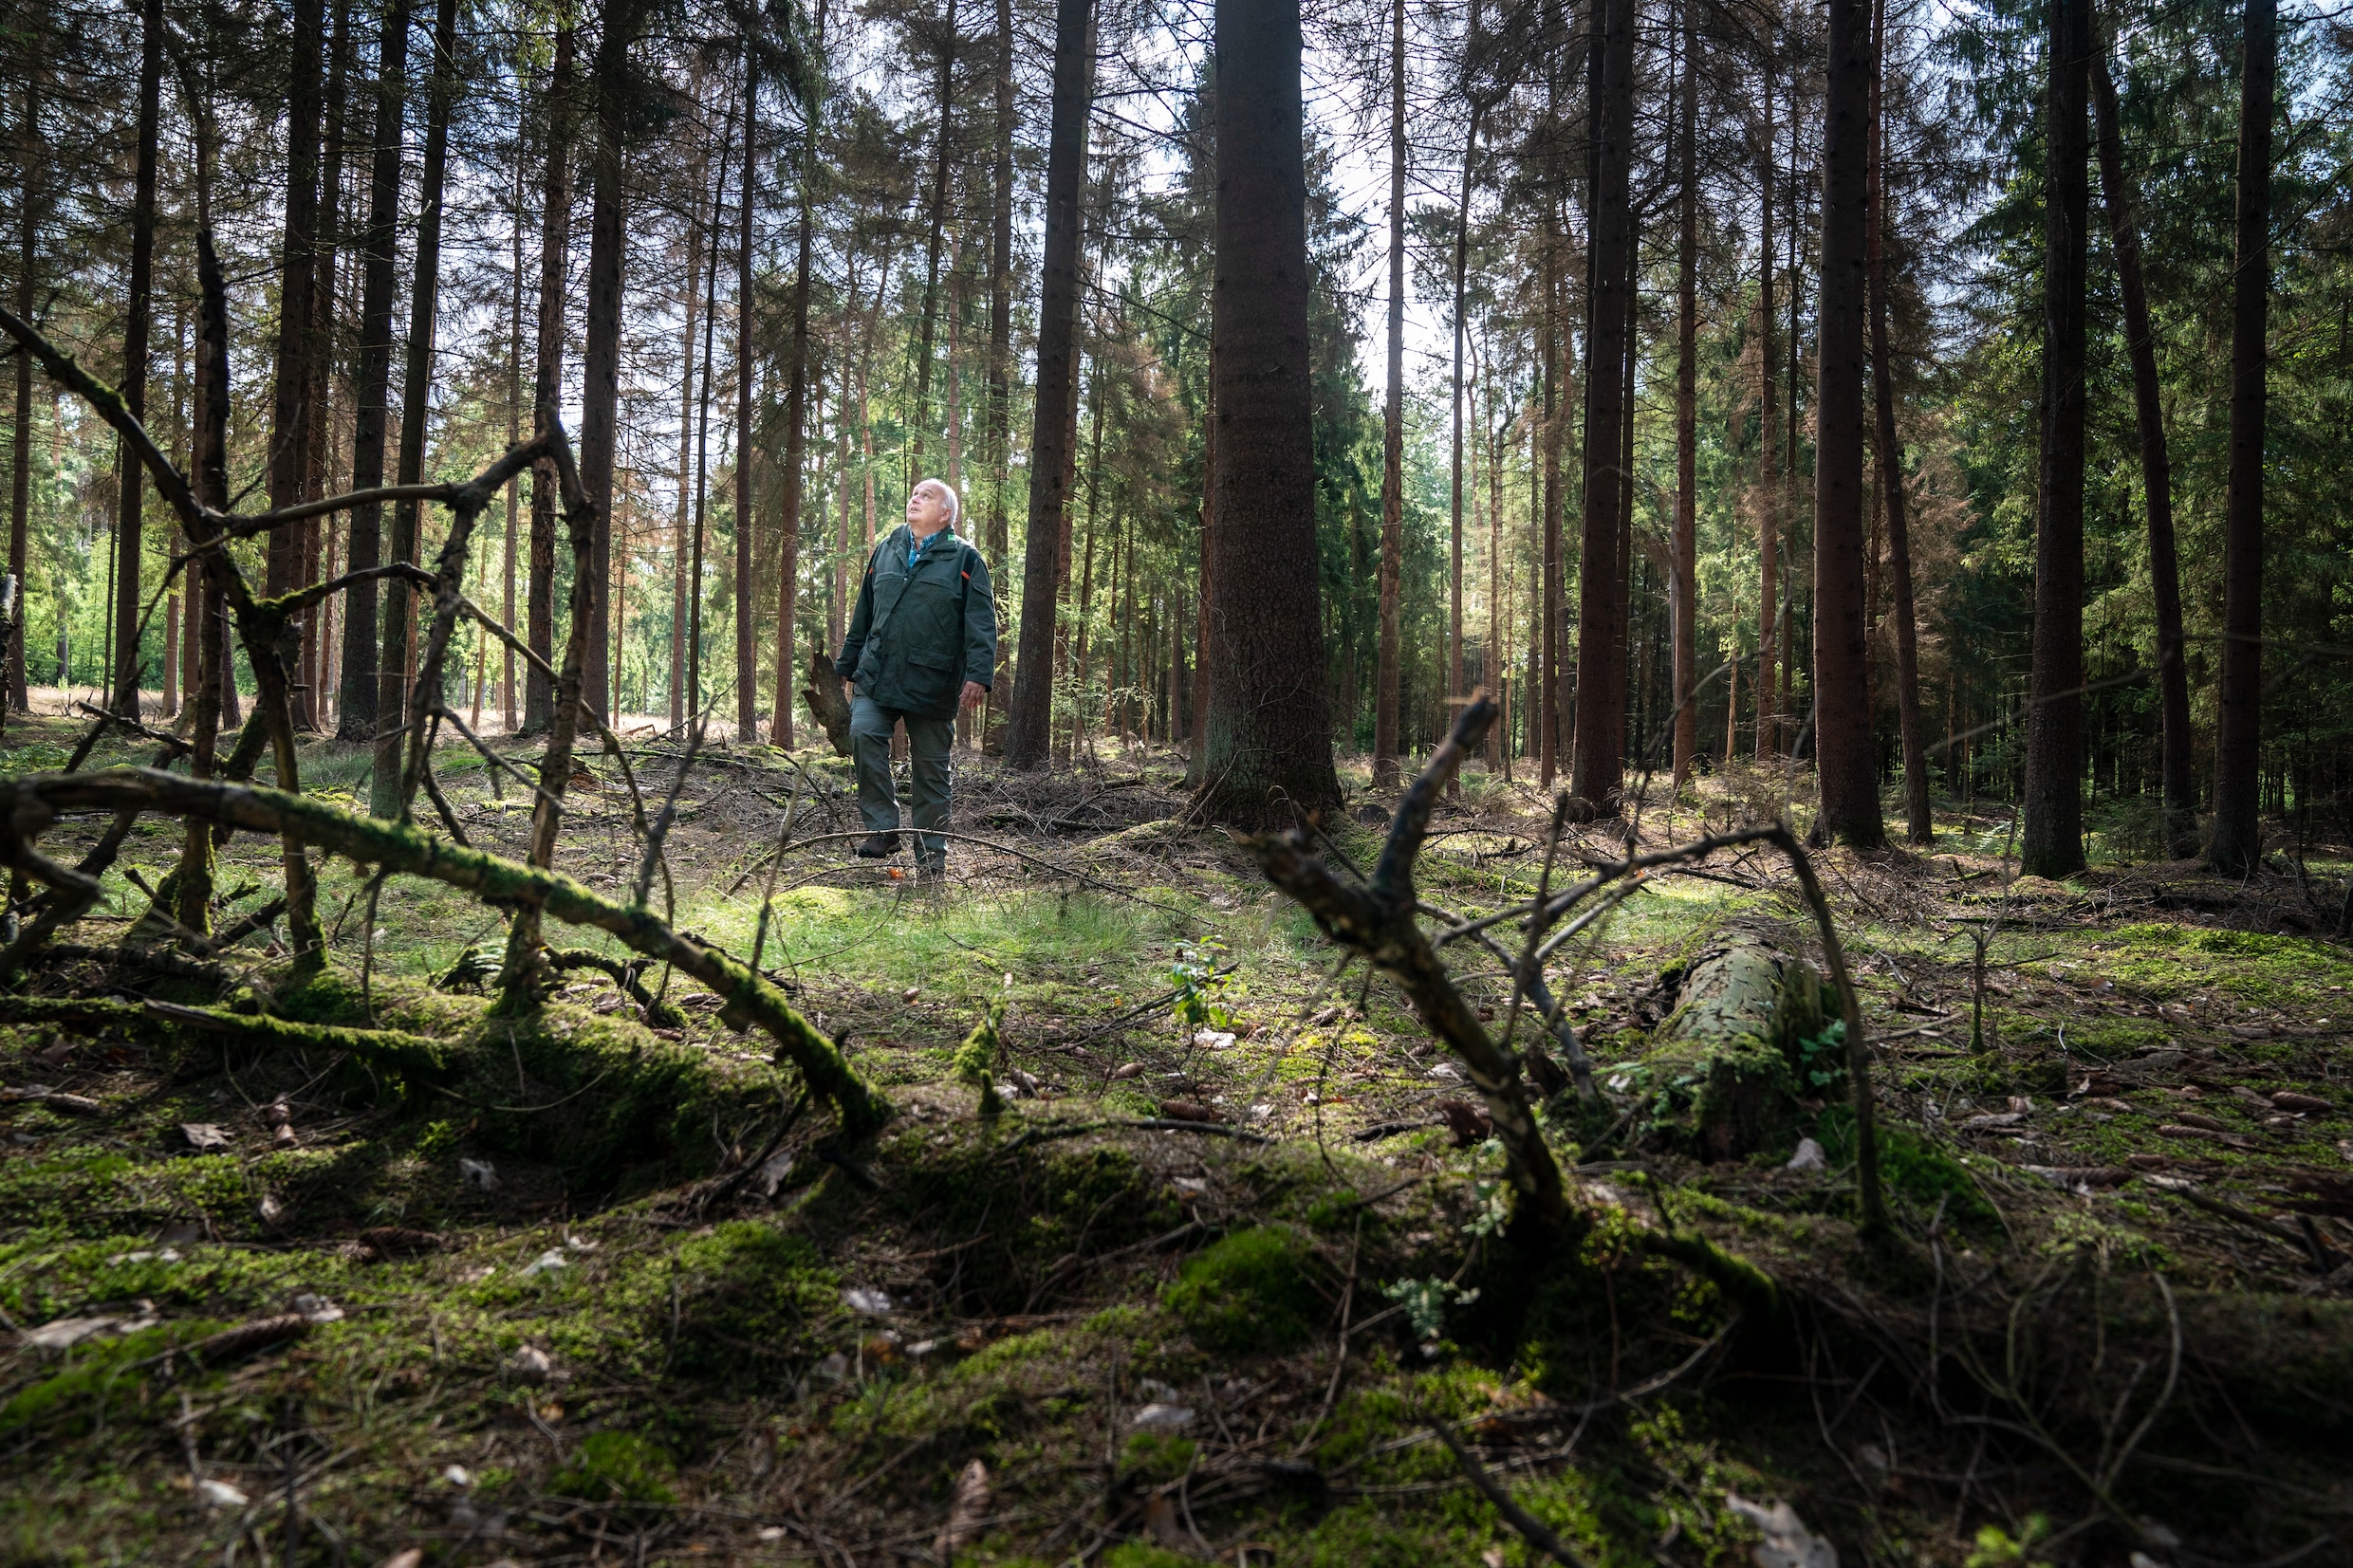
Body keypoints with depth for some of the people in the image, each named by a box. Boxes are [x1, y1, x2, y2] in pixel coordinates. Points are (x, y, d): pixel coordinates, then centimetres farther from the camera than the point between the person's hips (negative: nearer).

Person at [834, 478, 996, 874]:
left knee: (930, 768, 3)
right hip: (876, 677, 3)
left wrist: (978, 674, -16)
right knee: (864, 734, -21)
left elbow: (981, 622, -4)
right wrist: (847, 667, 21)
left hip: (932, 684, -3)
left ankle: (931, 852, 15)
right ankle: (882, 829, -11)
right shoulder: (884, 552, 16)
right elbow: (863, 616, 22)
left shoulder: (965, 560, 4)